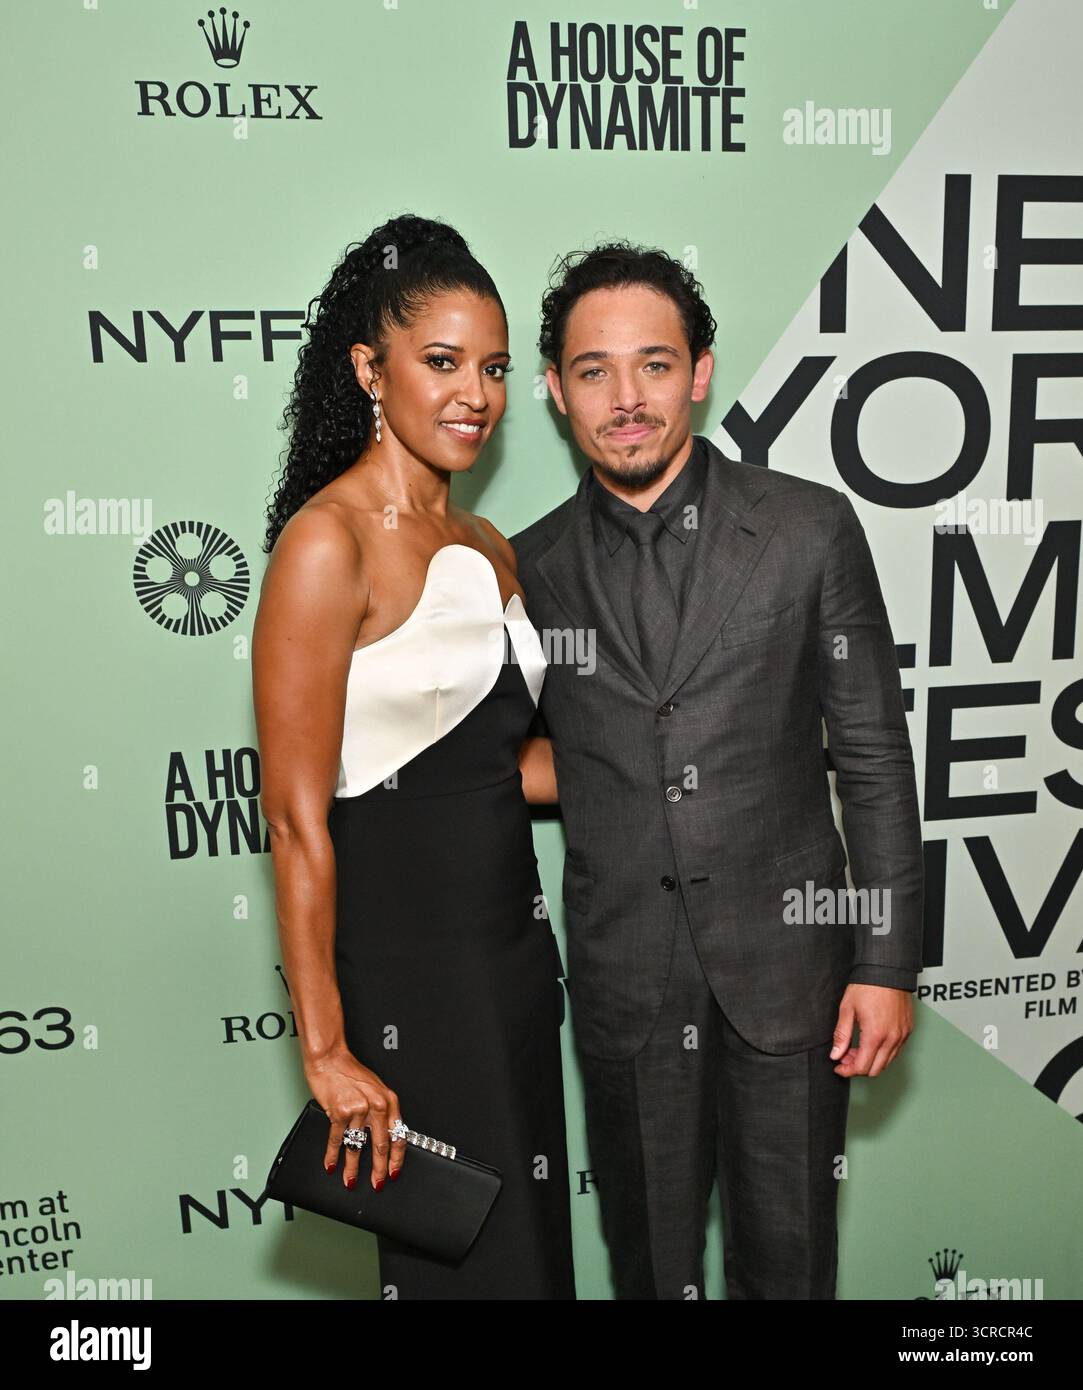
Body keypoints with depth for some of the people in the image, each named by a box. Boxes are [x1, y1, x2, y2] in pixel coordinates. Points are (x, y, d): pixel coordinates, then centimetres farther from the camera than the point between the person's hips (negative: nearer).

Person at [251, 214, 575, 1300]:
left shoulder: (489, 551, 8)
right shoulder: (328, 540, -16)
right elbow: (296, 817, -18)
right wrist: (327, 1049, -17)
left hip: (514, 949, 7)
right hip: (403, 970, -7)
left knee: (532, 1239, 20)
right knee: (460, 1258, 11)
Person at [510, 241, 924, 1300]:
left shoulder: (810, 528, -5)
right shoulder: (531, 565, 1)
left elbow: (874, 755, -2)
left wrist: (888, 961, -4)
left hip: (784, 959, -1)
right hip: (621, 979, 2)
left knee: (785, 1259, 14)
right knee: (648, 1260, 18)